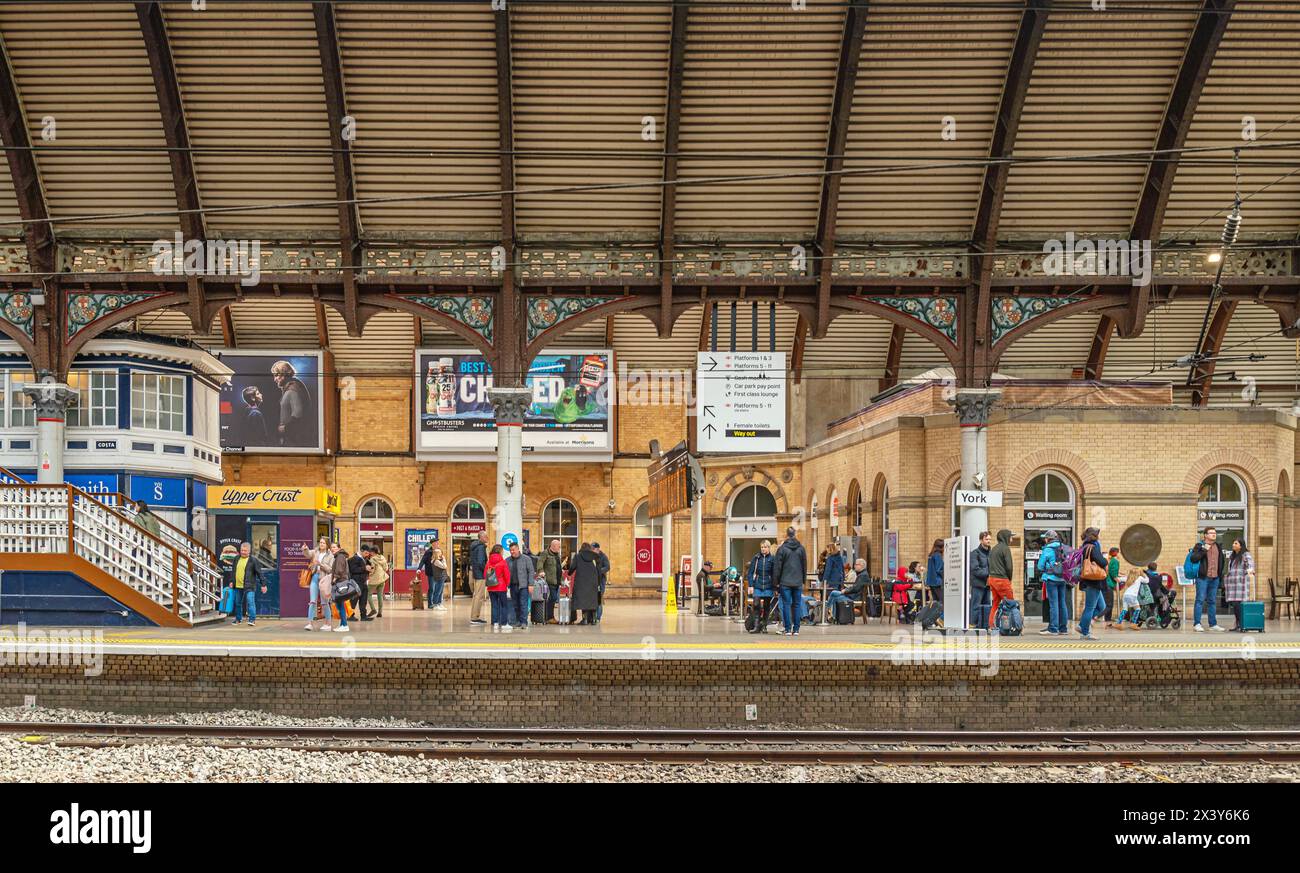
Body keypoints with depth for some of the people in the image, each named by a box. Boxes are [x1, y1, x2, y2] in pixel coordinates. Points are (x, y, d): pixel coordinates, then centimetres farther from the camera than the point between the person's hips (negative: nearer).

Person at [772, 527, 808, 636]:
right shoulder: (801, 548, 4)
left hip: (785, 582, -3)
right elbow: (805, 565, 11)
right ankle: (796, 629, 6)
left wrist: (776, 581, 5)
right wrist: (803, 580, 19)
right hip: (798, 582, 3)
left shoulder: (782, 549, -6)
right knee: (797, 605, 6)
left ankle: (787, 628, -3)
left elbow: (777, 566, -4)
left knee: (786, 604, 0)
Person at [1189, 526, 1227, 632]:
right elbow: (1193, 559, -15)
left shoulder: (1218, 547, 15)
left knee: (1212, 601, 10)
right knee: (1200, 600, -7)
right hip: (1203, 577, -6)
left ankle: (1213, 624, 15)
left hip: (1215, 578, 6)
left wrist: (1221, 572, 20)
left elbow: (1222, 560, 29)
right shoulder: (1199, 546, -2)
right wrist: (1204, 550, -19)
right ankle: (1197, 624, -7)